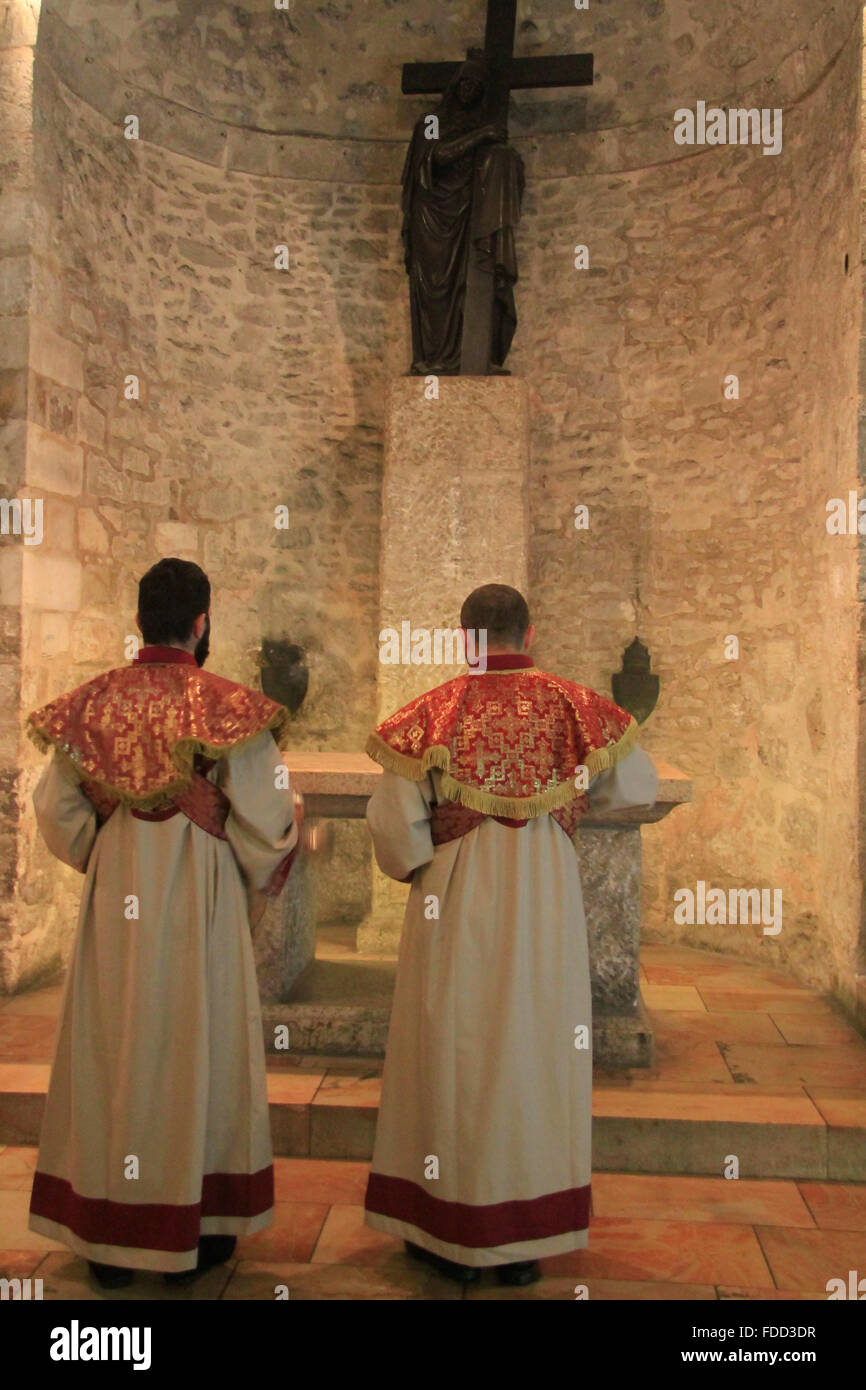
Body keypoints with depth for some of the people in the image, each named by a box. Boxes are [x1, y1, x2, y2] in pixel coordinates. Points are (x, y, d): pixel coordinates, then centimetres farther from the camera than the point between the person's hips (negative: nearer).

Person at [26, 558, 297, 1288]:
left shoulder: (90, 704, -1)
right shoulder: (230, 706, -12)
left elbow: (57, 809, 4)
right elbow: (265, 819, -11)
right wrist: (262, 874, 8)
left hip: (115, 898, 3)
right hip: (201, 899, -3)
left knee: (112, 1047, 13)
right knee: (198, 1048, 9)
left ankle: (107, 1234, 24)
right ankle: (193, 1231, 20)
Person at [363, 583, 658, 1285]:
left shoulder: (431, 713, -7)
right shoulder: (575, 706, -2)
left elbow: (394, 826, -10)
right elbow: (639, 788, 7)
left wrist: (419, 866, 11)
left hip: (455, 900, -1)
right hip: (547, 899, 1)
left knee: (455, 1051, 10)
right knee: (537, 1047, 11)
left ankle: (453, 1235, 21)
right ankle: (527, 1236, 21)